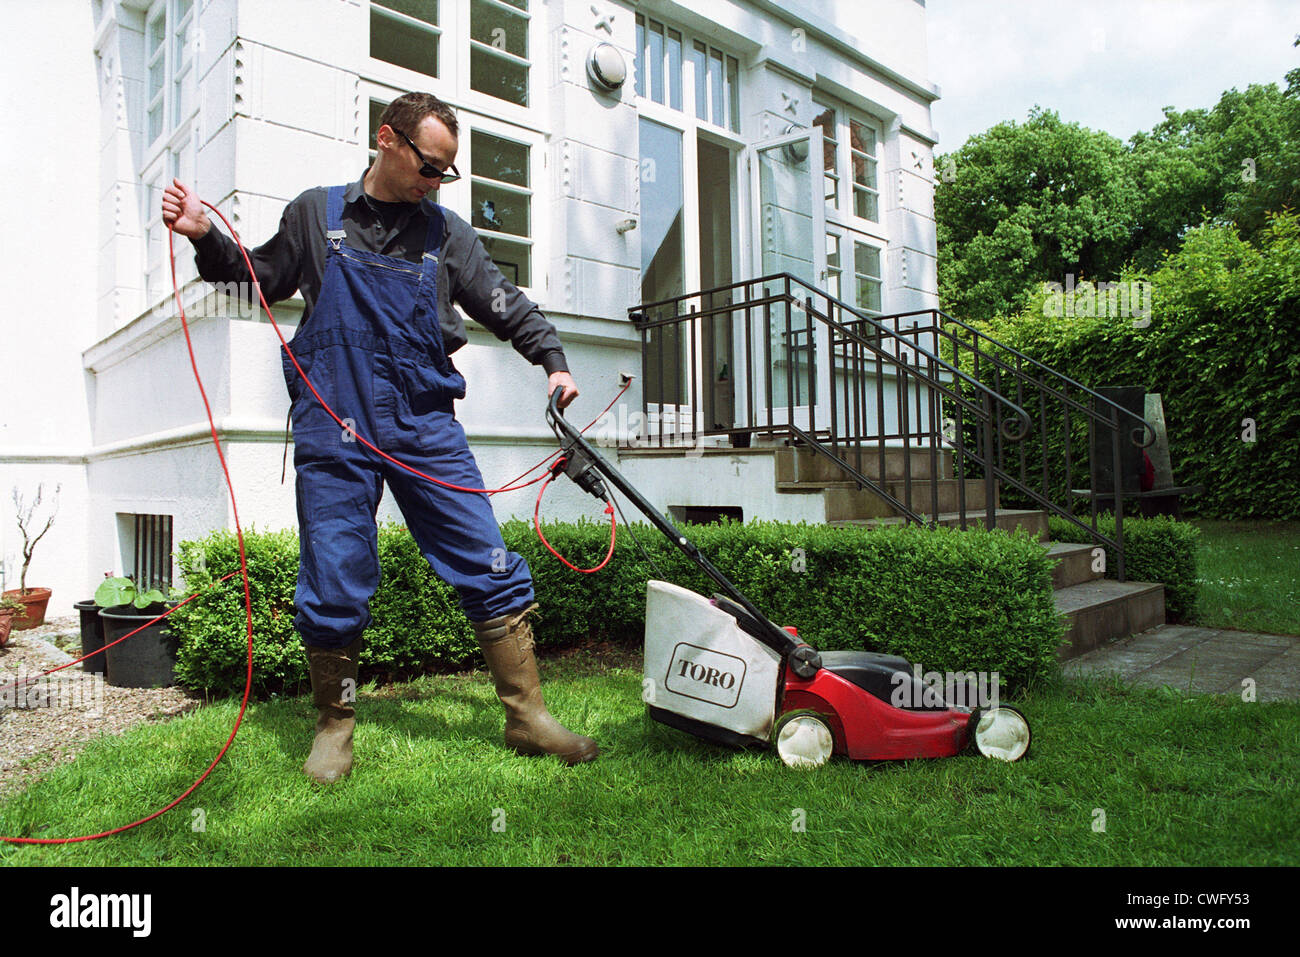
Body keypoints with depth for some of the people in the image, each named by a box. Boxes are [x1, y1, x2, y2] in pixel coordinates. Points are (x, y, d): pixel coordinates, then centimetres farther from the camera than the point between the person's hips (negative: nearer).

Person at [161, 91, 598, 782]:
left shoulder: (446, 233, 13)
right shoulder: (317, 214, 11)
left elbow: (505, 304, 15)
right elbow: (265, 278, 24)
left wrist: (552, 360, 4)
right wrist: (205, 238, 8)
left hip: (425, 427, 1)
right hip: (334, 432, -1)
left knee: (489, 568, -4)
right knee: (334, 588, 1)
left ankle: (527, 716, 8)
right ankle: (335, 725, 22)